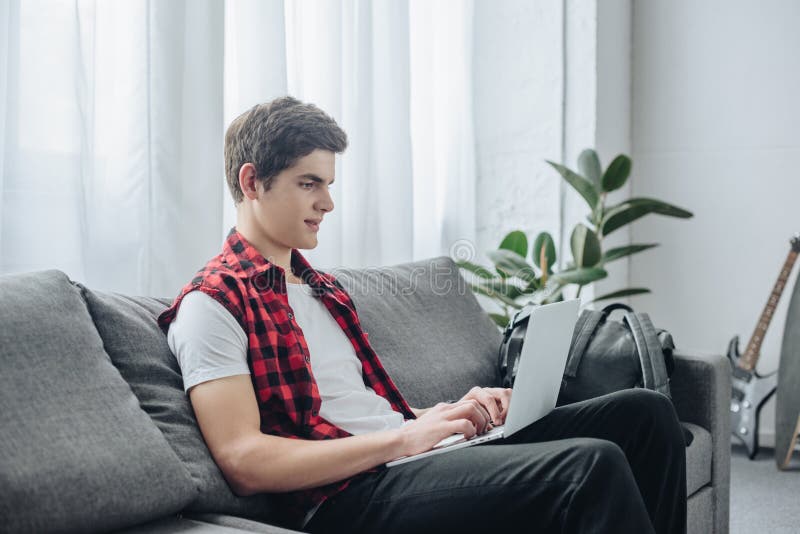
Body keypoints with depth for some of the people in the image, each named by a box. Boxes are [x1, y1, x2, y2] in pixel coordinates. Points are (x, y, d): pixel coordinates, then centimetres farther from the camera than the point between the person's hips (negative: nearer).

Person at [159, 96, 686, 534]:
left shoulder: (325, 289, 24)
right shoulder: (211, 303, -4)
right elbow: (244, 462, -15)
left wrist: (453, 411, 2)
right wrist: (403, 436, -17)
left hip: (415, 455, 9)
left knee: (644, 411, 3)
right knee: (593, 465, -27)